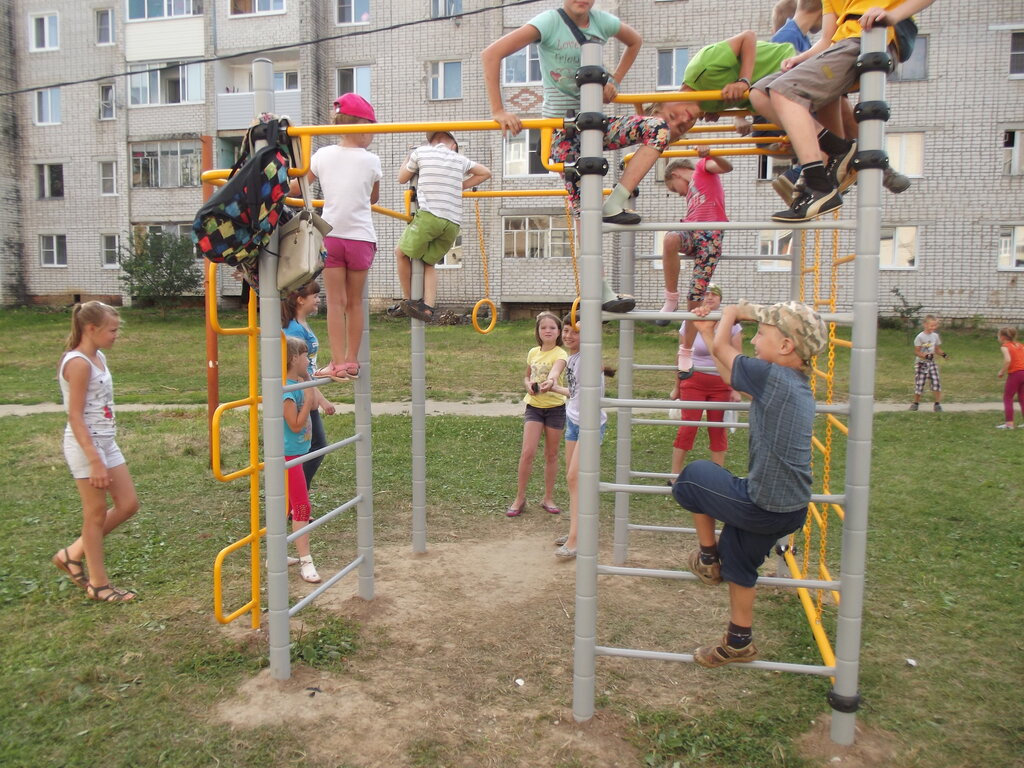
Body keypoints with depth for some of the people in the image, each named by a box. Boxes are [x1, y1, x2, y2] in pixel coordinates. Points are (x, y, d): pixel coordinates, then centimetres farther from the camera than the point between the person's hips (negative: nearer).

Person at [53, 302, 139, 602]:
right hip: (85, 445, -9)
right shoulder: (78, 363, -18)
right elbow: (75, 416, -21)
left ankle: (73, 554, 27)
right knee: (97, 513, 3)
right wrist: (94, 461, -23)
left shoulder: (99, 357, 9)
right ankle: (98, 584, 19)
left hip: (106, 441, 9)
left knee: (128, 504, 11)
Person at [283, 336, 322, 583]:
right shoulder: (285, 389, -21)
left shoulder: (299, 383, 6)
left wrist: (309, 381, 7)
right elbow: (296, 424, -21)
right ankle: (305, 562, 1)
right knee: (302, 507, -6)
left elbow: (314, 404, 17)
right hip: (287, 455, -10)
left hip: (295, 454, 10)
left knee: (286, 506, 17)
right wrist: (307, 398, -21)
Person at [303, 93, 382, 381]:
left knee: (336, 301, 3)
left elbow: (296, 187, 6)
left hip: (330, 235, 1)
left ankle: (338, 363, -1)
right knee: (355, 302, 10)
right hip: (360, 237, 0)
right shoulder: (371, 160, -2)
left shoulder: (323, 155, 1)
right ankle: (351, 361, 16)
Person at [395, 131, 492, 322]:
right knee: (429, 262, 17)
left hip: (429, 215, -4)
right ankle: (428, 307, 0)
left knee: (401, 253, 16)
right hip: (453, 223, 4)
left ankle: (408, 300, 16)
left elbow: (402, 179, 22)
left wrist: (409, 159, 39)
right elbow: (485, 173, 31)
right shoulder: (459, 159, 19)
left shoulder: (420, 152, 10)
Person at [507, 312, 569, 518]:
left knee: (551, 454, 7)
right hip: (534, 406, 3)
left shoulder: (560, 354, -9)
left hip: (555, 408, -3)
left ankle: (548, 498, 22)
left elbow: (556, 370, -33)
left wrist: (550, 381, -56)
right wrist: (529, 385, -4)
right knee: (527, 452, -7)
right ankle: (520, 498, 7)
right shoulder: (533, 353, 6)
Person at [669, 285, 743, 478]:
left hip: (722, 384, 1)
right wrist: (677, 386, 9)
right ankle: (675, 475, 4)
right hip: (694, 381, -1)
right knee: (688, 427, -4)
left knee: (718, 429, 7)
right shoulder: (689, 322, -2)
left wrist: (735, 389, -6)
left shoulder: (730, 323, -2)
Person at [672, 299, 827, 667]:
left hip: (764, 508, -9)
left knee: (693, 475, 11)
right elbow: (730, 374, 19)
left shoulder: (773, 378, -21)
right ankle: (739, 642, 41)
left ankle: (707, 557, 26)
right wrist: (706, 330, 22)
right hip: (792, 508, 9)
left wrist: (732, 312, 10)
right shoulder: (796, 385, 7)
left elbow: (721, 348, -9)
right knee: (738, 563, 25)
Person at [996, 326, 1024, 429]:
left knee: (1007, 398, 4)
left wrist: (1002, 372, -10)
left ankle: (1009, 423, 0)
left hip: (1015, 373, -6)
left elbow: (1008, 360, -20)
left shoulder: (1005, 346, -4)